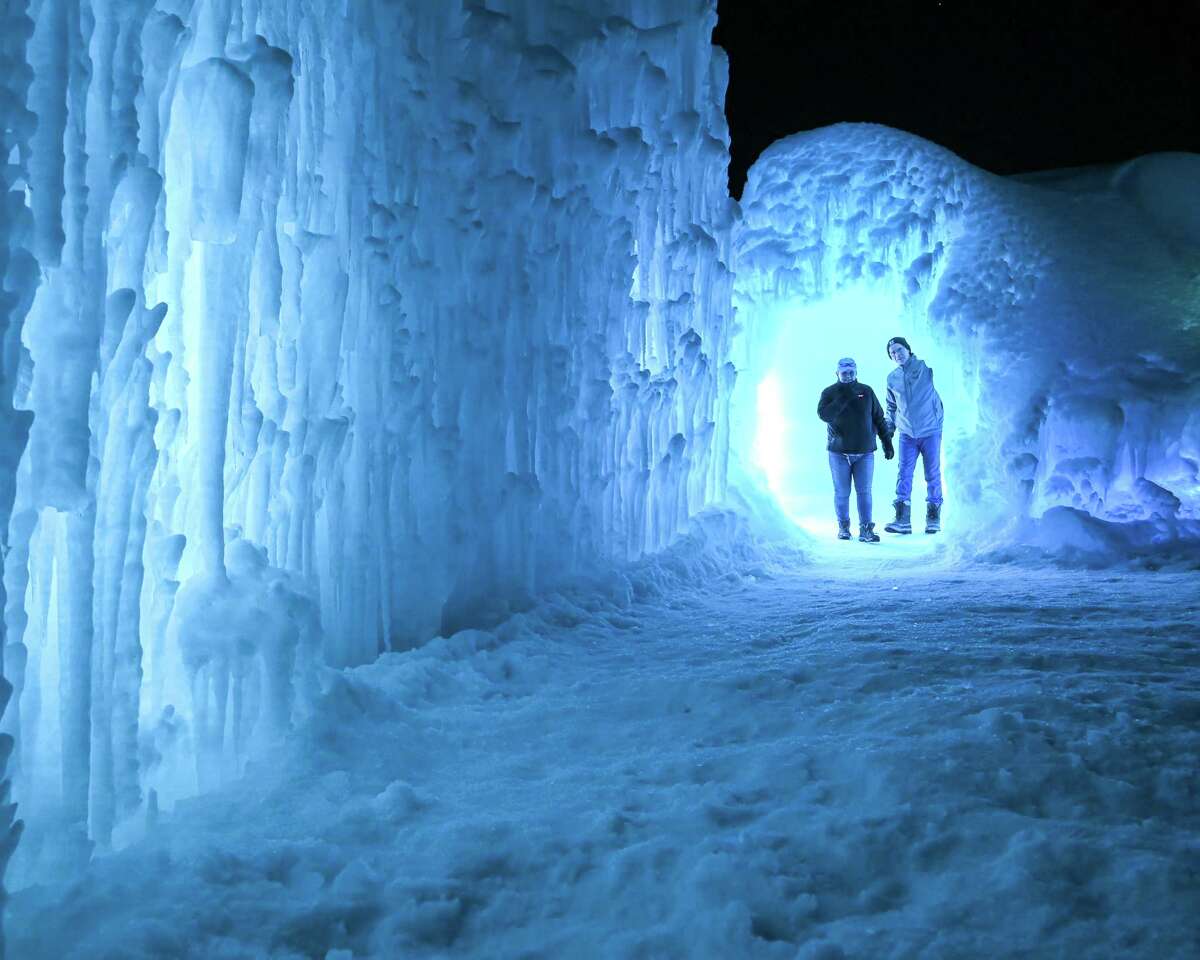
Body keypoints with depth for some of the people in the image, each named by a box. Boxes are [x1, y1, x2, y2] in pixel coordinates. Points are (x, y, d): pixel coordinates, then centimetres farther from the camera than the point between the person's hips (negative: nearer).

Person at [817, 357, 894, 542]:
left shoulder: (867, 392, 6)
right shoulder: (829, 393, 0)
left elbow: (879, 419, 11)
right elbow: (824, 414, -18)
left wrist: (887, 443, 8)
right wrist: (844, 399, -23)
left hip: (865, 452, 1)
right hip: (839, 452, -1)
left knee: (864, 492, -3)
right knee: (842, 493, 3)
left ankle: (866, 530, -3)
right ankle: (843, 527, 16)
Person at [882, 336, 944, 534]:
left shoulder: (925, 367, -2)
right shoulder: (892, 378, 9)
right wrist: (889, 429, 14)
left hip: (930, 431, -3)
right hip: (907, 434, 3)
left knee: (933, 475, 4)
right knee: (904, 474, -4)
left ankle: (933, 519, 12)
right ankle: (902, 520, -5)